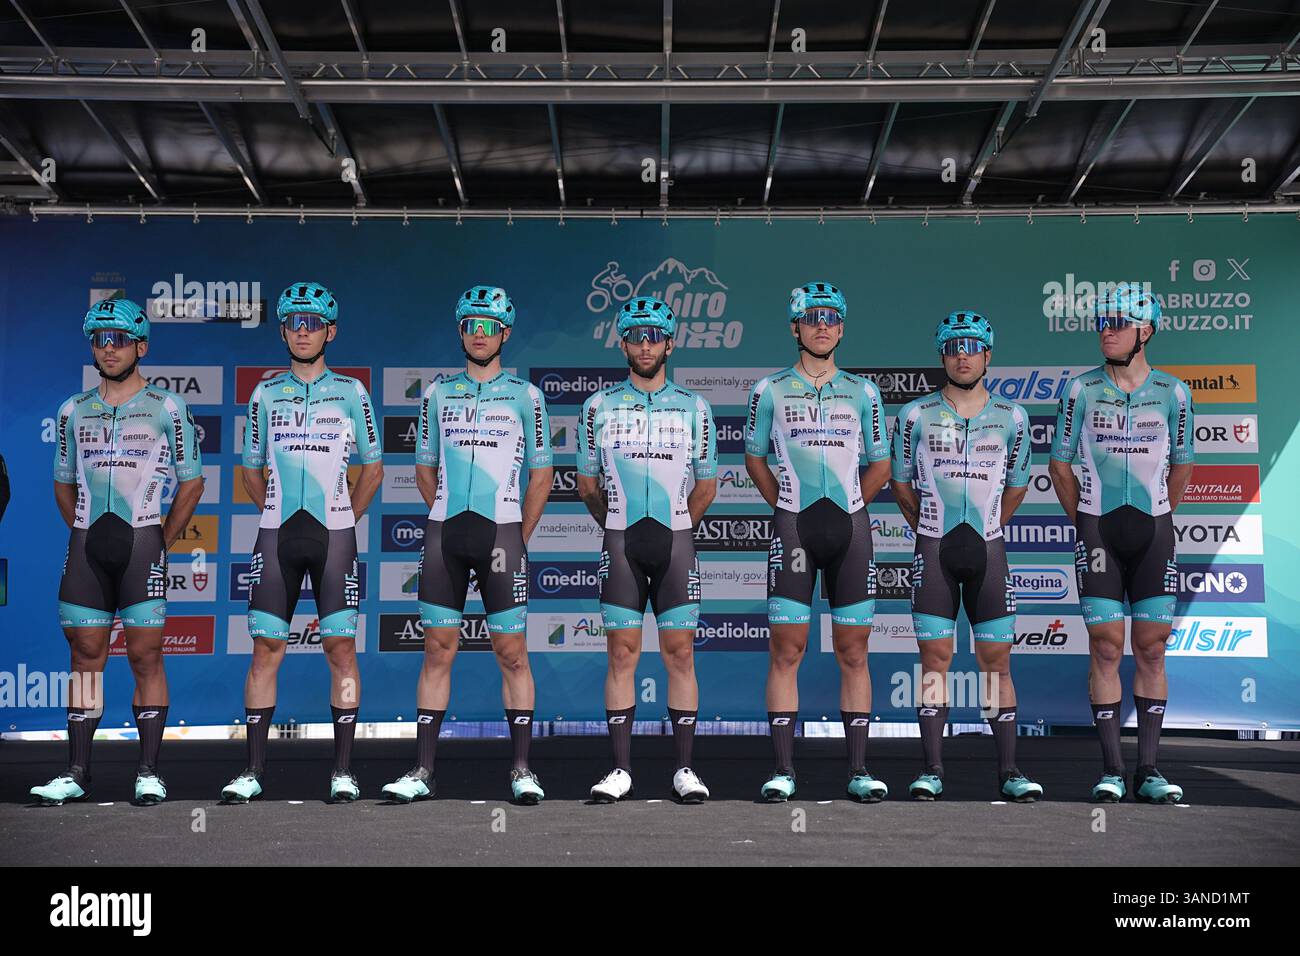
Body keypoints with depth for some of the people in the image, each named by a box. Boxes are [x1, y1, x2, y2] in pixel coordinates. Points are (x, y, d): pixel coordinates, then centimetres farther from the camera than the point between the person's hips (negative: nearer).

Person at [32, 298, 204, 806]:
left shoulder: (168, 408, 2)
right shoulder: (74, 410, 12)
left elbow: (191, 482, 4)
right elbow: (64, 482, 20)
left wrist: (163, 540, -2)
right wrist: (82, 532, 8)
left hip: (142, 541, -3)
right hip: (86, 544, 3)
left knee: (145, 655, -3)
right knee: (86, 654, 5)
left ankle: (148, 772, 3)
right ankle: (77, 772, 11)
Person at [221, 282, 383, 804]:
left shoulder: (351, 393, 5)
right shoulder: (266, 394, 9)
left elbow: (372, 468, 11)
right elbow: (252, 470, 16)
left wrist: (343, 521, 7)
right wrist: (280, 514, 9)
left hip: (334, 533, -1)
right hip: (276, 533, 2)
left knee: (341, 648, -2)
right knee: (266, 648, 1)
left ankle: (343, 770, 5)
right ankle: (253, 770, 7)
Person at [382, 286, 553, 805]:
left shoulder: (525, 396, 6)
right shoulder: (438, 394, 11)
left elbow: (541, 474, 7)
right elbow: (425, 469, 18)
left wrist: (519, 538, 3)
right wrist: (449, 519, 10)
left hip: (502, 530, -2)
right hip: (444, 533, 2)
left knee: (512, 652, -1)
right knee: (438, 650, 3)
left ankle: (521, 768, 7)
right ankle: (423, 770, 8)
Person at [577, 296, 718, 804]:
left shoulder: (694, 407, 7)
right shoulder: (599, 405, 6)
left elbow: (706, 485, 12)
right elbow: (588, 483, 12)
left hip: (676, 539, 0)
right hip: (620, 540, 0)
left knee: (680, 653, -1)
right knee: (622, 653, 0)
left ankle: (684, 768, 6)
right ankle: (620, 769, 6)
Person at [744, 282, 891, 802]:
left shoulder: (863, 392, 10)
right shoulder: (770, 390, 6)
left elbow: (879, 465, 17)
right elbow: (754, 457, 14)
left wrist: (845, 507, 10)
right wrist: (786, 507, 9)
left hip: (850, 525, 2)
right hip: (793, 525, -1)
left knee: (853, 650, 3)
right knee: (787, 648, -3)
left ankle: (858, 770, 9)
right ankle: (783, 770, 3)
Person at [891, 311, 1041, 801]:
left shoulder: (1012, 417, 6)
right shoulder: (915, 415, 1)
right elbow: (901, 481, 12)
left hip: (988, 548, 1)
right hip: (934, 549, -1)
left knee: (997, 660, 2)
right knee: (935, 658, 0)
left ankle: (1008, 770, 7)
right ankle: (932, 769, 5)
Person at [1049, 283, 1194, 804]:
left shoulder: (1172, 392, 3)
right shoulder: (1080, 389, 0)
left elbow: (1181, 466, 14)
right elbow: (1061, 464, 7)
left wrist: (1157, 518, 14)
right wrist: (1084, 522, 7)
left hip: (1153, 529, 1)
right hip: (1097, 527, -1)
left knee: (1152, 649, 2)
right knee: (1106, 648, -3)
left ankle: (1148, 769, 10)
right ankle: (1111, 769, 4)